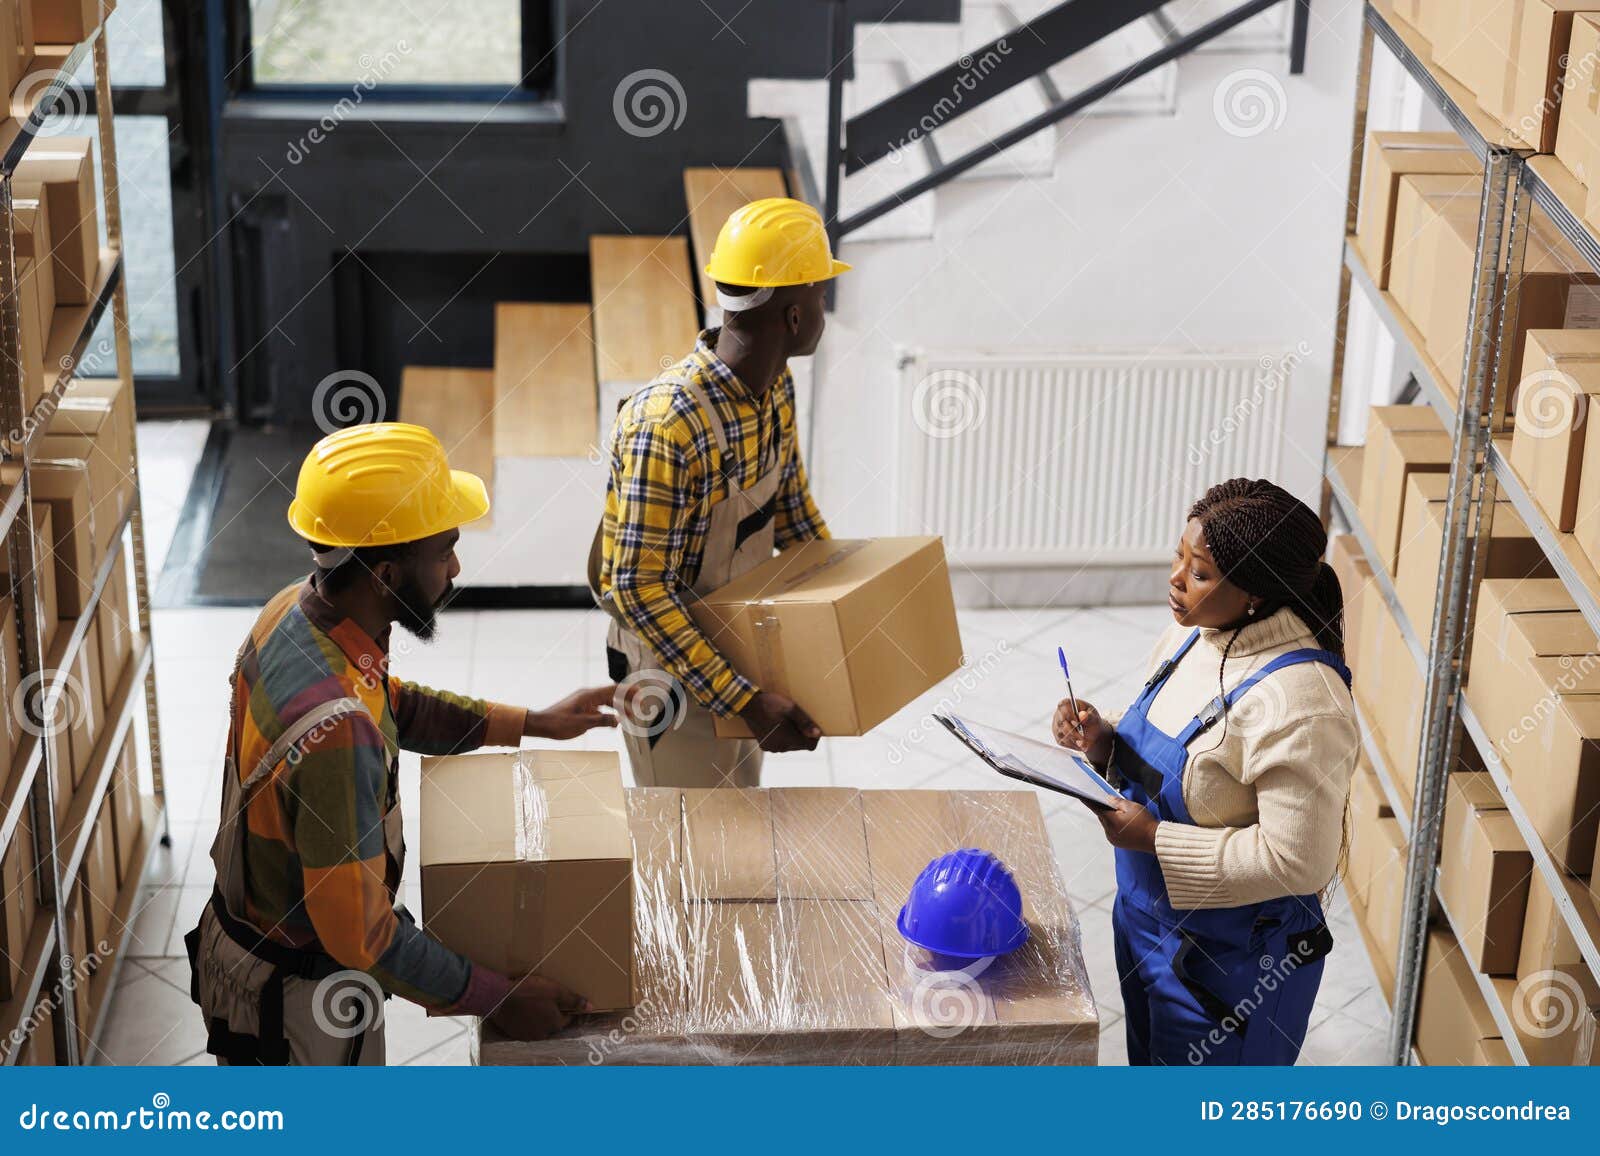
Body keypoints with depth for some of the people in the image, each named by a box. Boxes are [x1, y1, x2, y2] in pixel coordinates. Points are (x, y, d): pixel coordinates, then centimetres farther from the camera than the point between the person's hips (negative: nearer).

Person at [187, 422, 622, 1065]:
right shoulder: (335, 728, -38)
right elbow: (360, 933, -31)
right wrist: (496, 999, -19)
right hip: (299, 998, -8)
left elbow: (394, 705, 14)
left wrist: (529, 723, 14)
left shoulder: (296, 613, -10)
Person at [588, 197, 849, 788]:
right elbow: (638, 590, -32)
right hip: (670, 669, -8)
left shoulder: (776, 385, -4)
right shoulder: (667, 424, -33)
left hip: (739, 645, 8)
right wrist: (745, 700, -35)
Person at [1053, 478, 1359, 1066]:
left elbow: (1296, 860, -28)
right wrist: (1103, 740, -7)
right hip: (1148, 924, 8)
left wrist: (1153, 838, -26)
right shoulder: (1190, 638, -2)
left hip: (1233, 960, -8)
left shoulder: (1299, 701, -29)